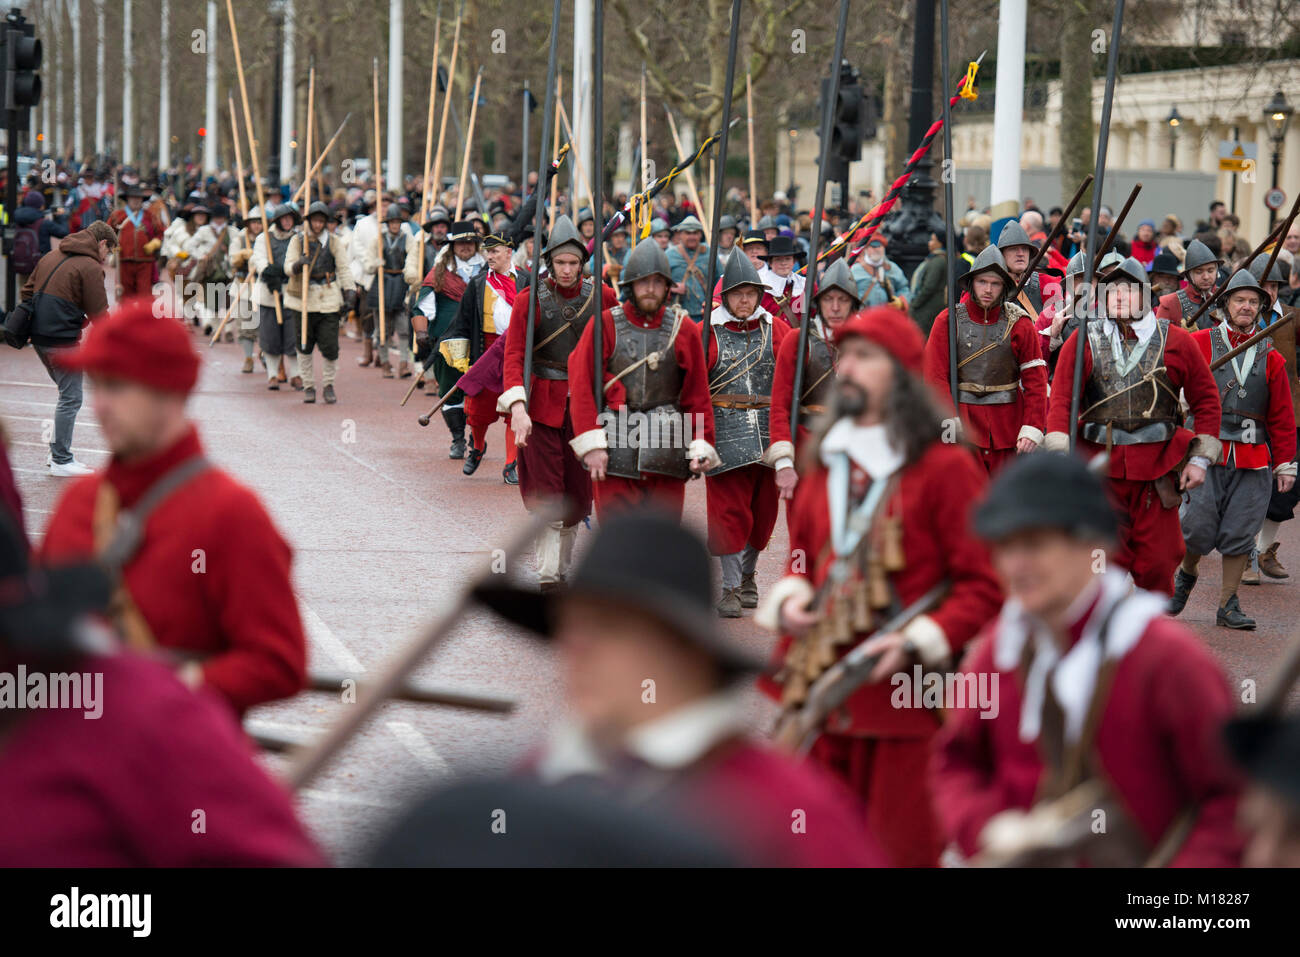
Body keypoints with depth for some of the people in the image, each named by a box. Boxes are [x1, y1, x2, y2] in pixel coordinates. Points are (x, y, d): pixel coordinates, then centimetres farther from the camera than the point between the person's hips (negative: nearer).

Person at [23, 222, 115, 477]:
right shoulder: (90, 267, -9)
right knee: (70, 398, -1)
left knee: (67, 394, 20)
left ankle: (57, 451, 22)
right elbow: (98, 313, -9)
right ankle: (61, 461, 0)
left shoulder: (52, 256, 17)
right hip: (62, 339, -9)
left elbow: (27, 291, 22)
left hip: (38, 336, 9)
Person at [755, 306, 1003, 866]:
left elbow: (984, 587, -10)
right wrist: (790, 599, 3)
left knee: (901, 851, -1)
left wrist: (917, 642, -21)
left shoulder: (945, 468, -7)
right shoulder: (825, 467, 13)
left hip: (904, 698, -6)